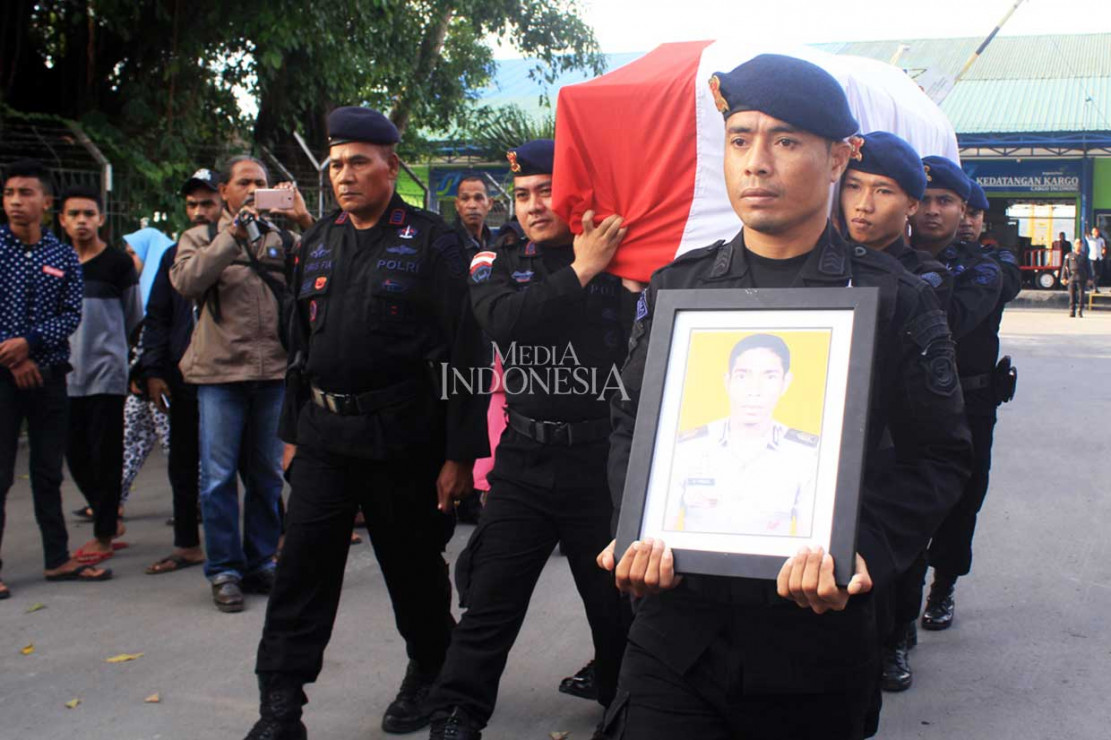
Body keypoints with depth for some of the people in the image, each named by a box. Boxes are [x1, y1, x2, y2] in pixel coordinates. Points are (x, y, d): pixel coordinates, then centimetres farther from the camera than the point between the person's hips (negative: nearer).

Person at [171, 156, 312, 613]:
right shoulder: (202, 237, 8)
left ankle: (260, 564, 22)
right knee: (219, 476, 0)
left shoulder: (282, 240, 11)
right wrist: (234, 233, -14)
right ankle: (224, 571, 10)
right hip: (220, 370, -2)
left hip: (274, 371, 3)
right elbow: (187, 281, -13)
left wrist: (305, 223, -14)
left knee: (267, 475, 10)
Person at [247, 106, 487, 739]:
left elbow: (462, 352, -10)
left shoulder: (431, 241, -7)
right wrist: (293, 432, 16)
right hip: (323, 434, 5)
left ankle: (429, 676, 33)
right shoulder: (318, 243, 11)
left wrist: (460, 453, -13)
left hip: (402, 441, -4)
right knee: (303, 568, 1)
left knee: (414, 568, 11)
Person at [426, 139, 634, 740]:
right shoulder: (499, 267, 8)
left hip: (602, 459, -1)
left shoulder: (621, 262, 1)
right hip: (526, 459, 2)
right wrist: (579, 271, -19)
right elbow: (504, 320, -15)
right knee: (490, 599, 5)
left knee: (617, 597, 11)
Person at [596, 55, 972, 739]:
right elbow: (631, 427, 10)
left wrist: (861, 547, -19)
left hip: (818, 635, -1)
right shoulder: (676, 287, 5)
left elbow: (939, 456, -2)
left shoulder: (895, 301, -3)